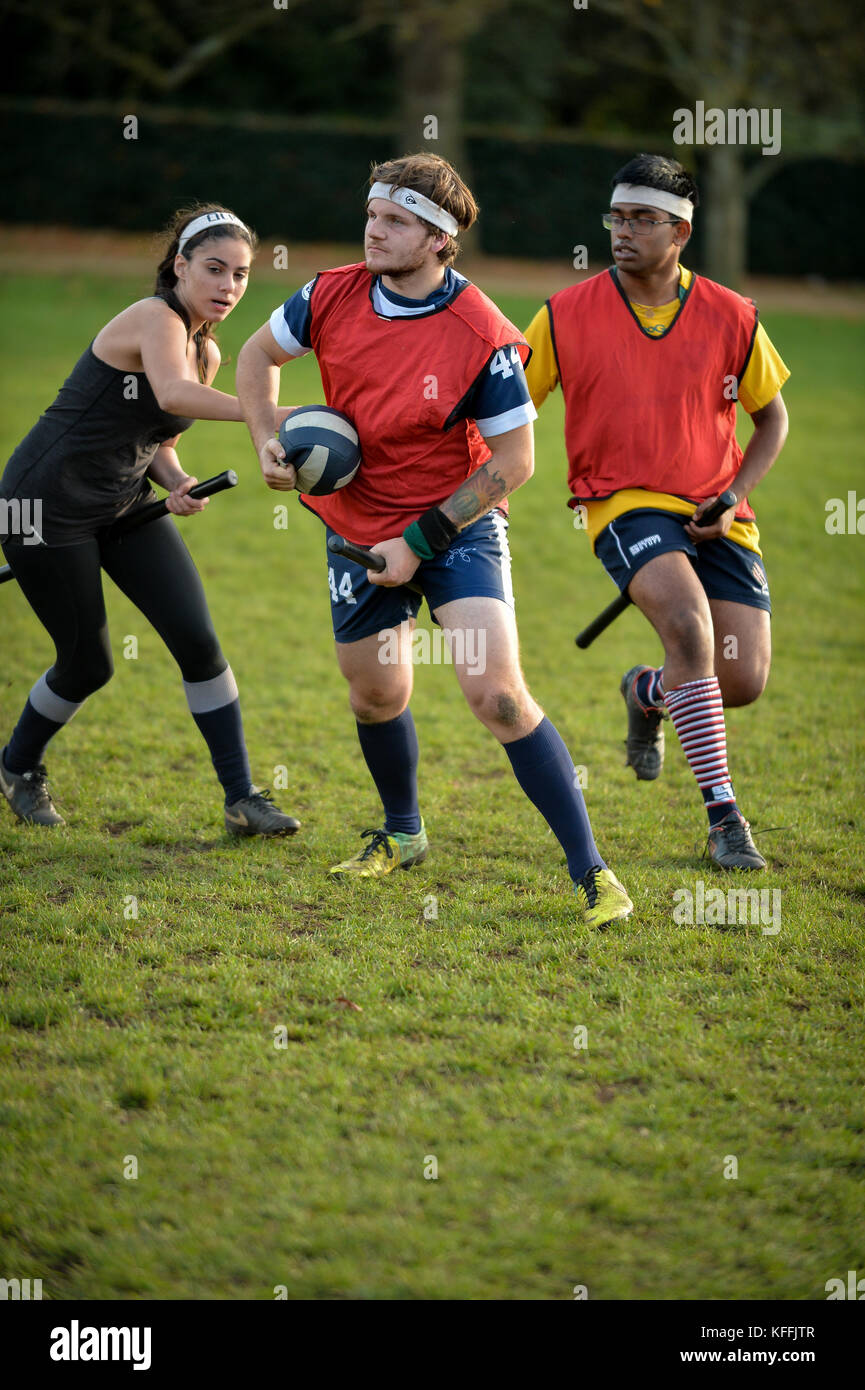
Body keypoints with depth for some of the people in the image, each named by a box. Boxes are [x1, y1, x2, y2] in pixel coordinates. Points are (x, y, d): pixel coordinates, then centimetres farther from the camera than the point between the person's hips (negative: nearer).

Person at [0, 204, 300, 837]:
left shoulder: (207, 351, 7)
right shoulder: (155, 318, -20)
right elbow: (172, 395, -42)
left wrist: (177, 483, -5)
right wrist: (270, 415, -52)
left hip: (124, 501, 8)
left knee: (198, 641, -7)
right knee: (88, 664, 1)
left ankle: (241, 797, 0)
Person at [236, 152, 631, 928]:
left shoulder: (482, 337, -23)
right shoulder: (334, 297, -9)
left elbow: (513, 463, -17)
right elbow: (260, 354, 10)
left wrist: (421, 542, -18)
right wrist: (269, 442, -5)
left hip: (457, 522, -5)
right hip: (358, 524, 5)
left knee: (495, 692, -18)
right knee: (376, 693, 15)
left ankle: (590, 871, -11)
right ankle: (402, 834, 43)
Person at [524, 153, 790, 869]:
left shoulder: (732, 317, -1)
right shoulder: (566, 316, -4)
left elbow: (773, 415, 11)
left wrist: (735, 496, -3)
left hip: (715, 513, 3)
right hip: (624, 505, -3)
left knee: (743, 680, -6)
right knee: (688, 622, -30)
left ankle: (648, 692, 32)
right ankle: (723, 816, -20)